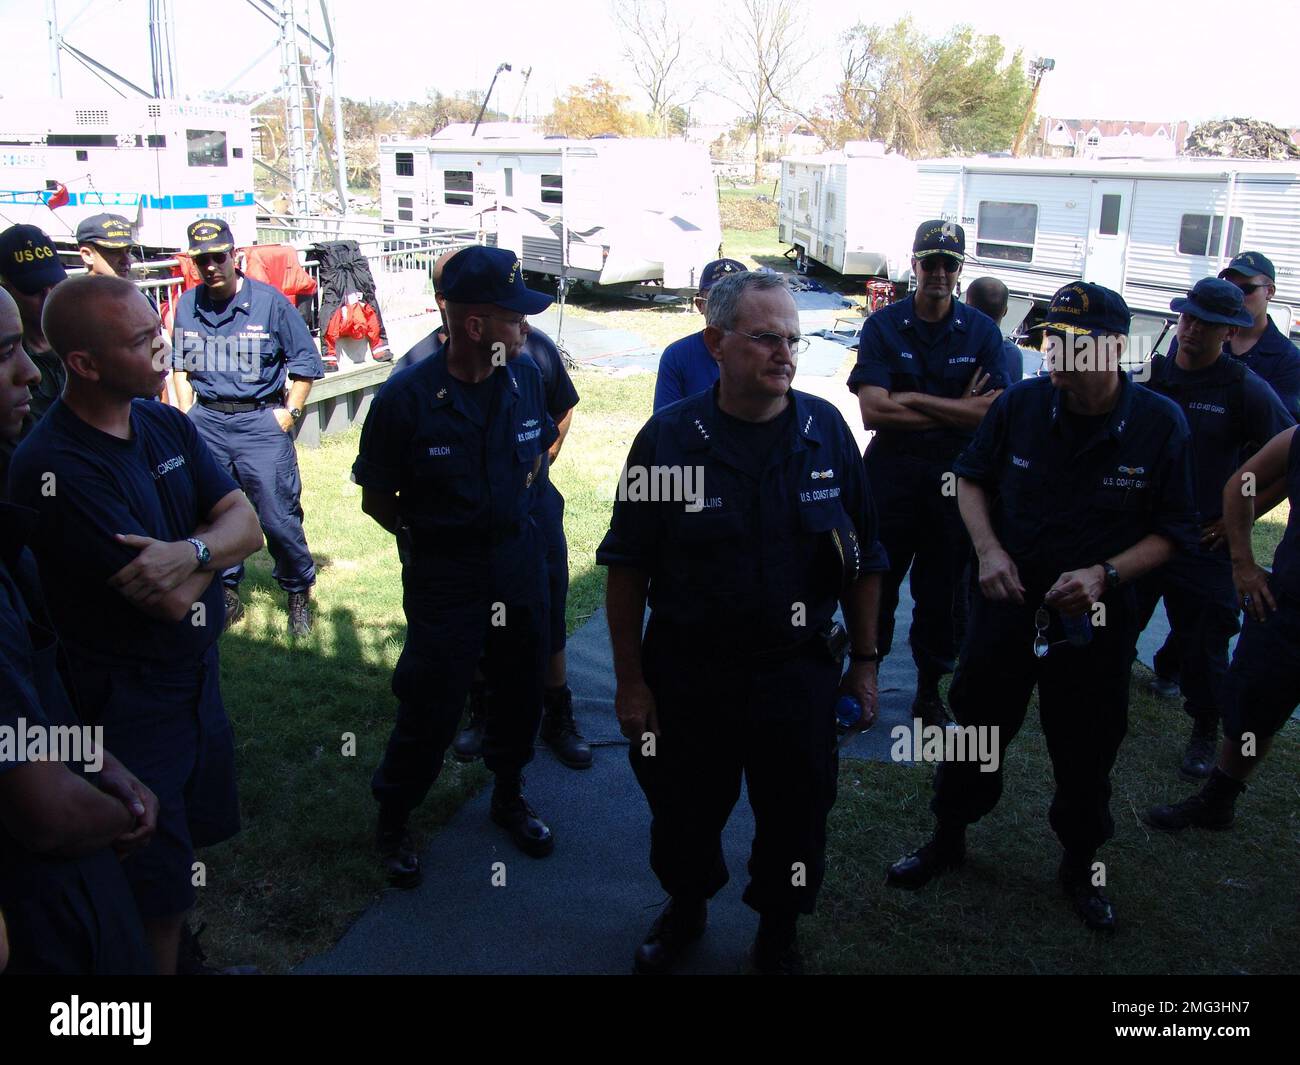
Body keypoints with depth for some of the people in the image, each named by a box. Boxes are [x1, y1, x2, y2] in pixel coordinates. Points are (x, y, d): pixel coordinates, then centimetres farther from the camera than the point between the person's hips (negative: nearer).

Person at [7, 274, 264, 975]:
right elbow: (172, 603, -27)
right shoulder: (54, 467, -25)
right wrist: (213, 552, -9)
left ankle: (183, 947, 44)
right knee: (156, 886, 9)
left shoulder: (165, 423, 0)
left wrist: (188, 550, -26)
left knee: (196, 835, 24)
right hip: (125, 701, -7)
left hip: (196, 676, 8)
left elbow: (247, 526, -7)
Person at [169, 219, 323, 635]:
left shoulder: (270, 302, -6)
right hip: (206, 422, 4)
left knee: (279, 517, -4)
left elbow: (306, 362, 1)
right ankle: (226, 594, 24)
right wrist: (186, 414, 11)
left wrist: (290, 413, -3)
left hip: (261, 421, -4)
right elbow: (180, 364, 20)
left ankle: (299, 594, 14)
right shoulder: (186, 307, 6)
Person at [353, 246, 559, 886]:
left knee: (521, 691, 17)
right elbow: (376, 497, -6)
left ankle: (508, 796, 43)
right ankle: (392, 821, 29)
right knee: (431, 709, 5)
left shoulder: (525, 378, -3)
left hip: (520, 563, 5)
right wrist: (426, 538, -4)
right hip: (444, 578, -5)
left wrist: (514, 515, 9)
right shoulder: (407, 397, -17)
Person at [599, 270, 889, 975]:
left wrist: (865, 660, 3)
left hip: (797, 672, 1)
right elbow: (627, 567, -5)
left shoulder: (826, 430, -4)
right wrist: (629, 678, -5)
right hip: (686, 673, -1)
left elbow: (864, 557, 3)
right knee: (683, 811, 18)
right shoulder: (669, 437, -10)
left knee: (795, 820, 14)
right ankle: (685, 909, 48)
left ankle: (778, 933, 42)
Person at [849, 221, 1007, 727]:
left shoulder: (981, 330, 2)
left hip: (955, 477, 1)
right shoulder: (883, 325, -3)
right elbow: (874, 412, -15)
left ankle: (930, 688, 26)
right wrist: (956, 409, -11)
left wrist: (914, 400, -13)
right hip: (891, 472, -1)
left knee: (942, 590, 10)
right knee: (877, 581, 7)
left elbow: (993, 412, -10)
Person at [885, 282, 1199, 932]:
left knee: (1086, 754, 14)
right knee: (977, 726, 15)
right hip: (1007, 605, 1)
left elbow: (1173, 532, -5)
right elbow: (972, 478, 6)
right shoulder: (1021, 404, -10)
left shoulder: (1160, 424, -12)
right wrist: (989, 548, -10)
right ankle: (948, 839, 37)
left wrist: (1106, 574, -20)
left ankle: (1081, 865, 39)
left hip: (1095, 623, -1)